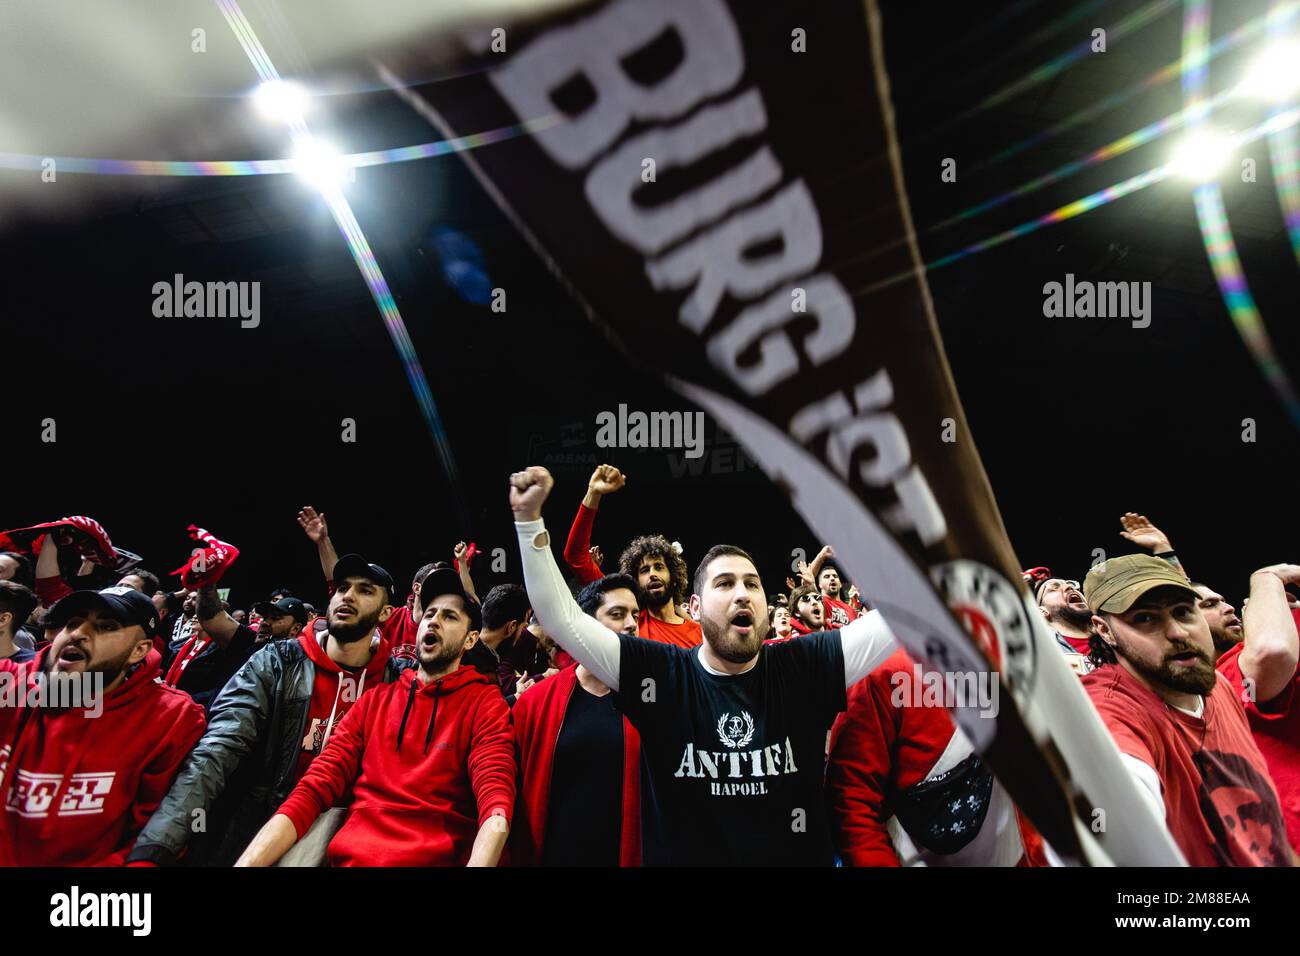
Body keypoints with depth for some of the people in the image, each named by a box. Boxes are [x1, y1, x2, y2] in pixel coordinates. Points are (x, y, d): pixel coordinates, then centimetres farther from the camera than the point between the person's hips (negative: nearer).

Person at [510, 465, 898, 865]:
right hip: (679, 856, -1)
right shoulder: (658, 672, -12)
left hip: (799, 857, 1)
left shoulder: (804, 666, -10)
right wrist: (529, 518, -22)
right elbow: (561, 617, -15)